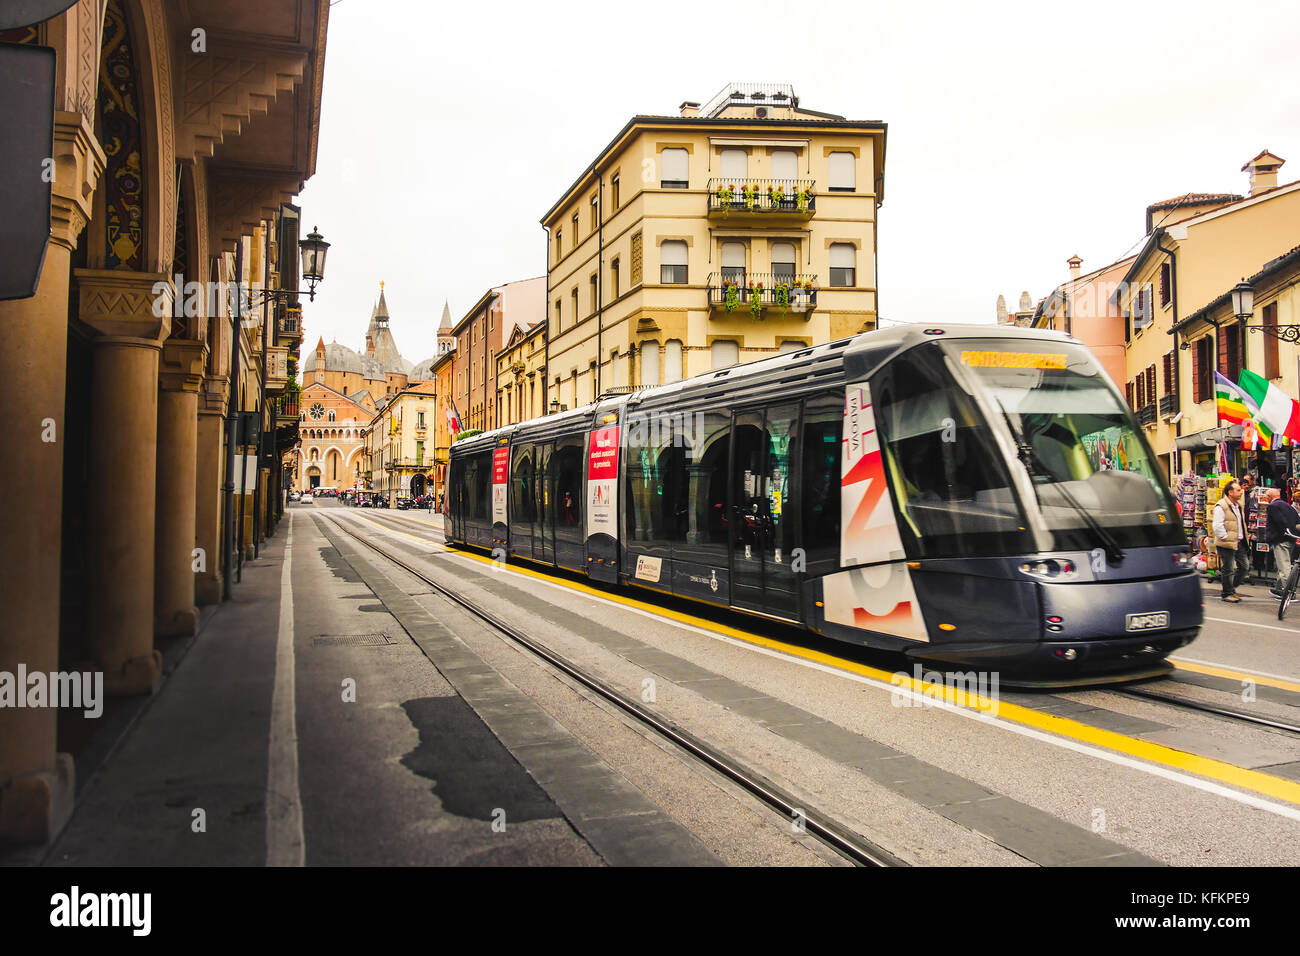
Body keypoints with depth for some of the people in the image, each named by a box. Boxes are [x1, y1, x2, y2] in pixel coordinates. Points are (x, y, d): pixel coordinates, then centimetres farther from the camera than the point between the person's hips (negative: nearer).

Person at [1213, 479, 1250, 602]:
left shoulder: (1238, 505, 15)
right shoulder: (1221, 506, -13)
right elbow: (1217, 526, -18)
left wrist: (1243, 538, 17)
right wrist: (1226, 538, -17)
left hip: (1240, 543, 9)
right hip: (1227, 544, -9)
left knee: (1245, 567, 11)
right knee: (1228, 570, -1)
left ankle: (1231, 588, 26)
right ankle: (1227, 594, 11)